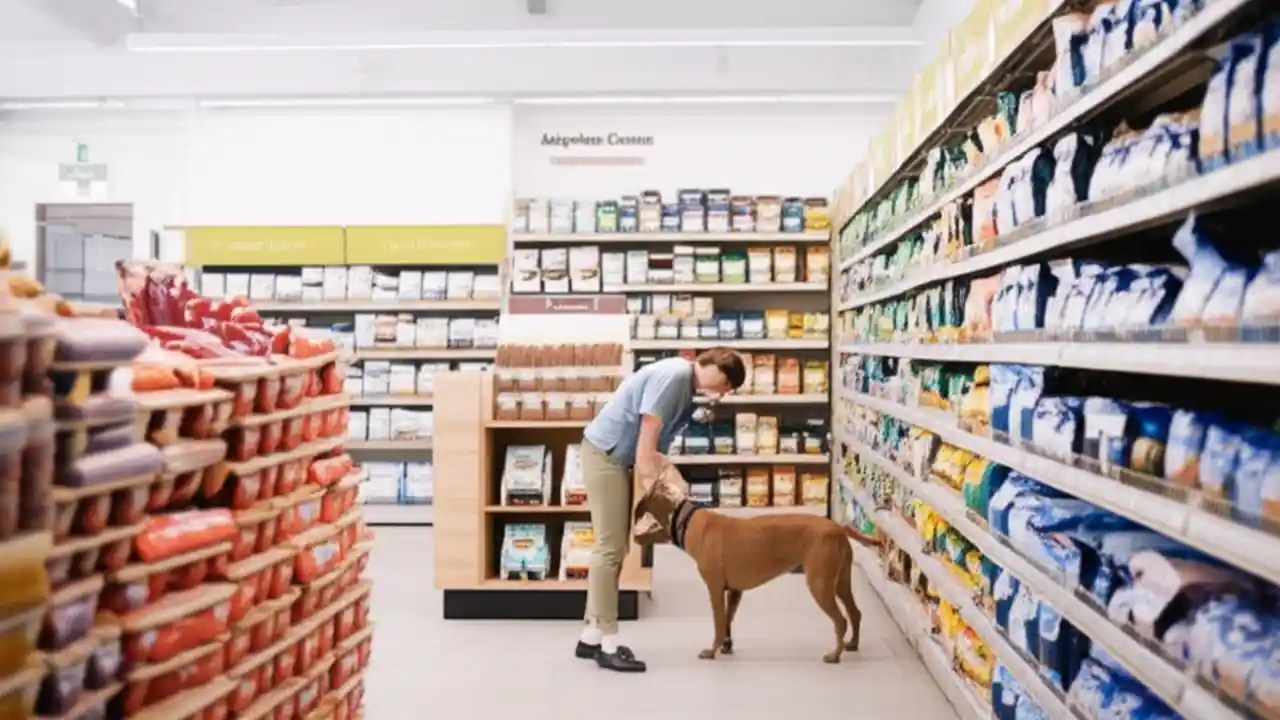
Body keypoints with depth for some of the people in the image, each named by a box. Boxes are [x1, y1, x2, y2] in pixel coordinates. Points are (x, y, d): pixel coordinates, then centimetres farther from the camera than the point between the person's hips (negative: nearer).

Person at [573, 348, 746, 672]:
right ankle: (608, 644, -3)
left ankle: (592, 637, 19)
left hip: (618, 456, 10)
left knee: (614, 547, 11)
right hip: (605, 452, -10)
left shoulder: (688, 386, 10)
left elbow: (656, 442, 7)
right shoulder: (673, 376, -19)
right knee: (610, 547, -8)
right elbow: (647, 432, -23)